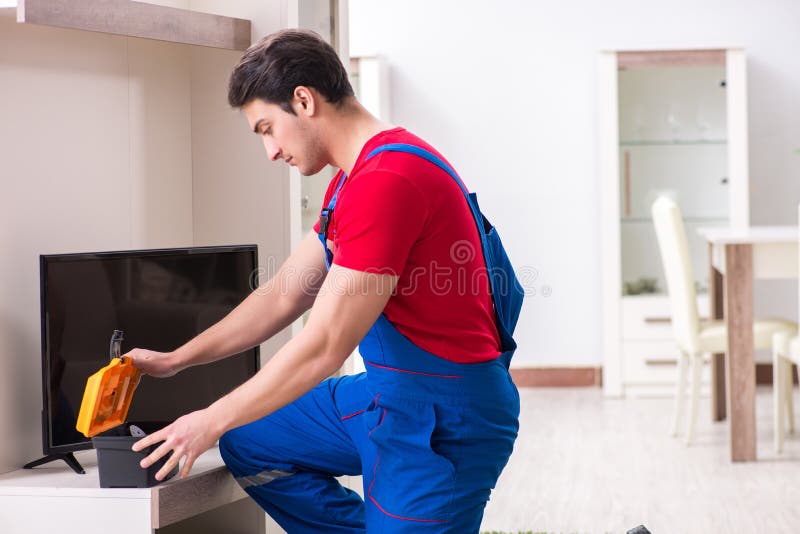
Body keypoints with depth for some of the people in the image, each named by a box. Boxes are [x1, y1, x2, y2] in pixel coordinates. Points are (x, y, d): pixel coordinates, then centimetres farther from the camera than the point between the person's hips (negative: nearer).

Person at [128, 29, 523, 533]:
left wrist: (213, 421, -11)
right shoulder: (353, 181, 11)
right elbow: (284, 295, 17)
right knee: (248, 441, 14)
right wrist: (175, 360, 15)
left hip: (443, 415, -10)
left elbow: (324, 346, -21)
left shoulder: (387, 181, -23)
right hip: (388, 394, 10)